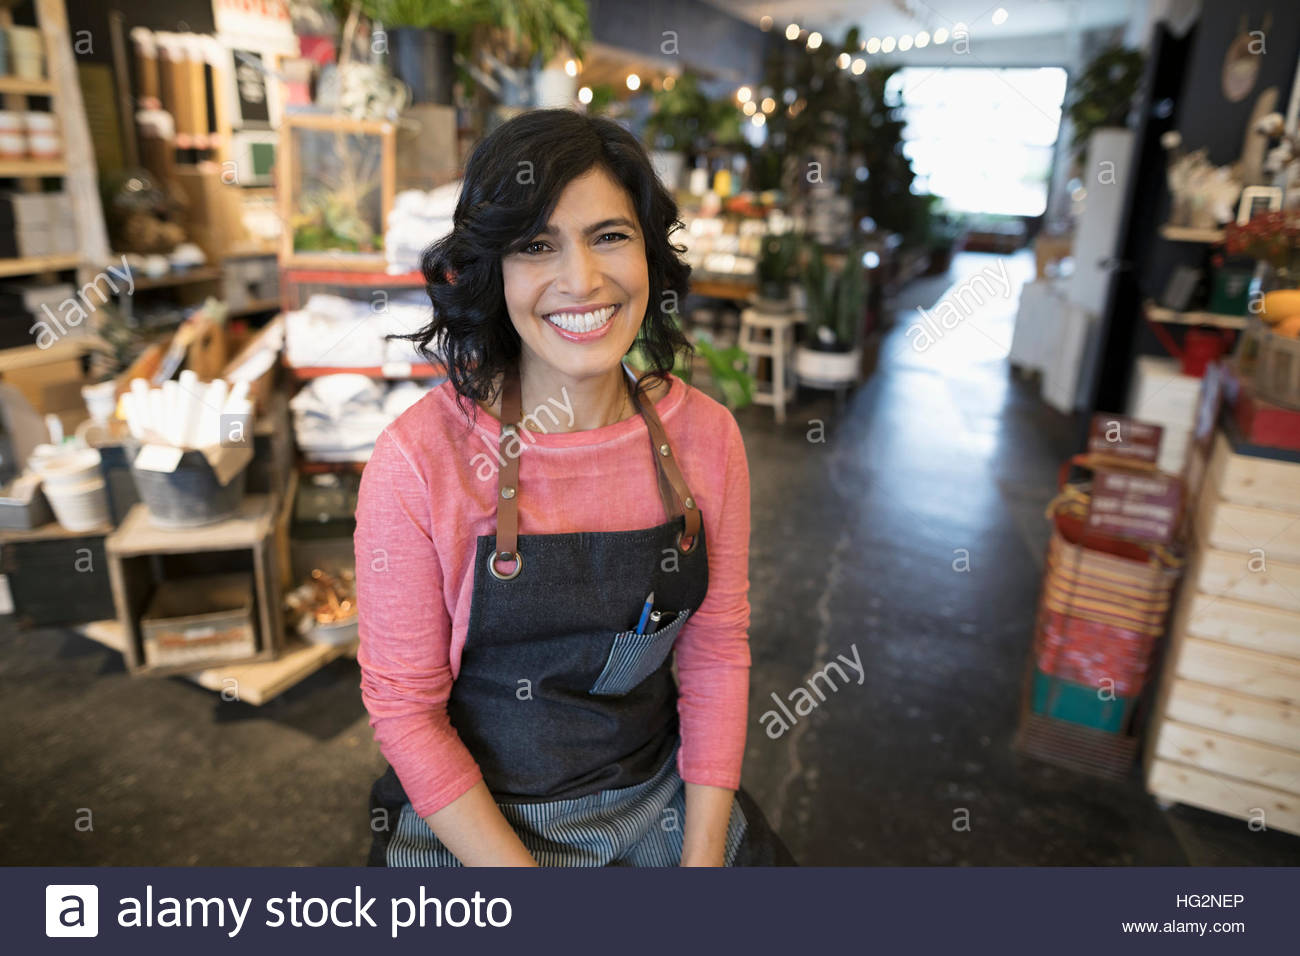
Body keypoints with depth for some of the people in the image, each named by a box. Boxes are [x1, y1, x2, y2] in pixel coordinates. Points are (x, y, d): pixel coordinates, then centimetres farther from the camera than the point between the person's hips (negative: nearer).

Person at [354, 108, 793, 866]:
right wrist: (525, 879, -12)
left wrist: (702, 859, -6)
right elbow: (405, 705, -10)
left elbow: (718, 653, -1)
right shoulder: (420, 457, -18)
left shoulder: (705, 435, -8)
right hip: (475, 825, -2)